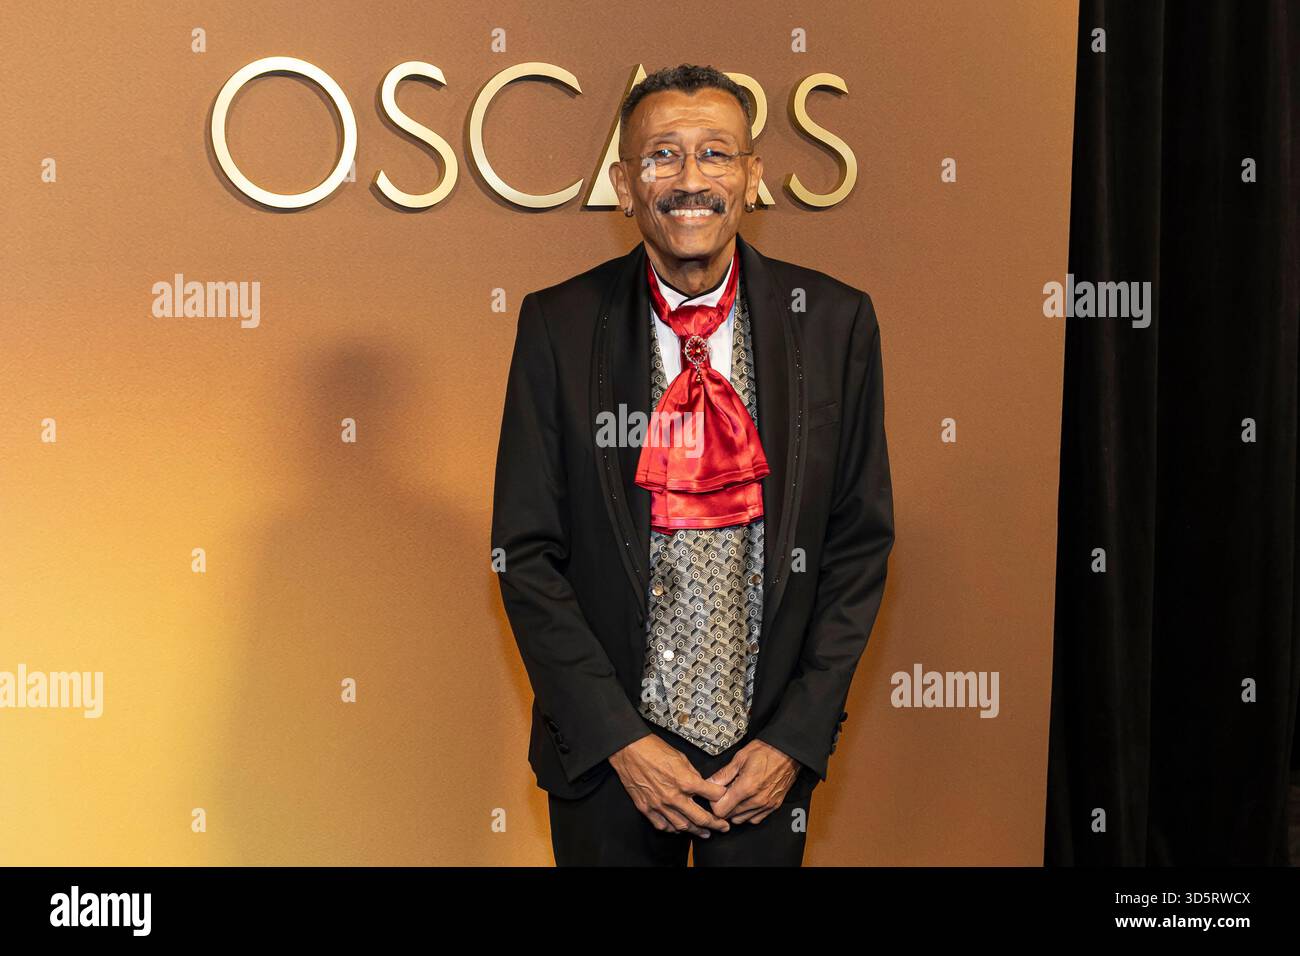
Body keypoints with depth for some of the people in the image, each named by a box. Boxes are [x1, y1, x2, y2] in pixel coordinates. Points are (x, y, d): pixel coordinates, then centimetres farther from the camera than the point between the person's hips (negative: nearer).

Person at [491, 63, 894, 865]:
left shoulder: (834, 320, -4)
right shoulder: (559, 325, -6)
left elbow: (861, 540, -1)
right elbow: (525, 552, -6)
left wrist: (798, 736, -6)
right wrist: (619, 739, -11)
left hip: (769, 751, 1)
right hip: (606, 756, 0)